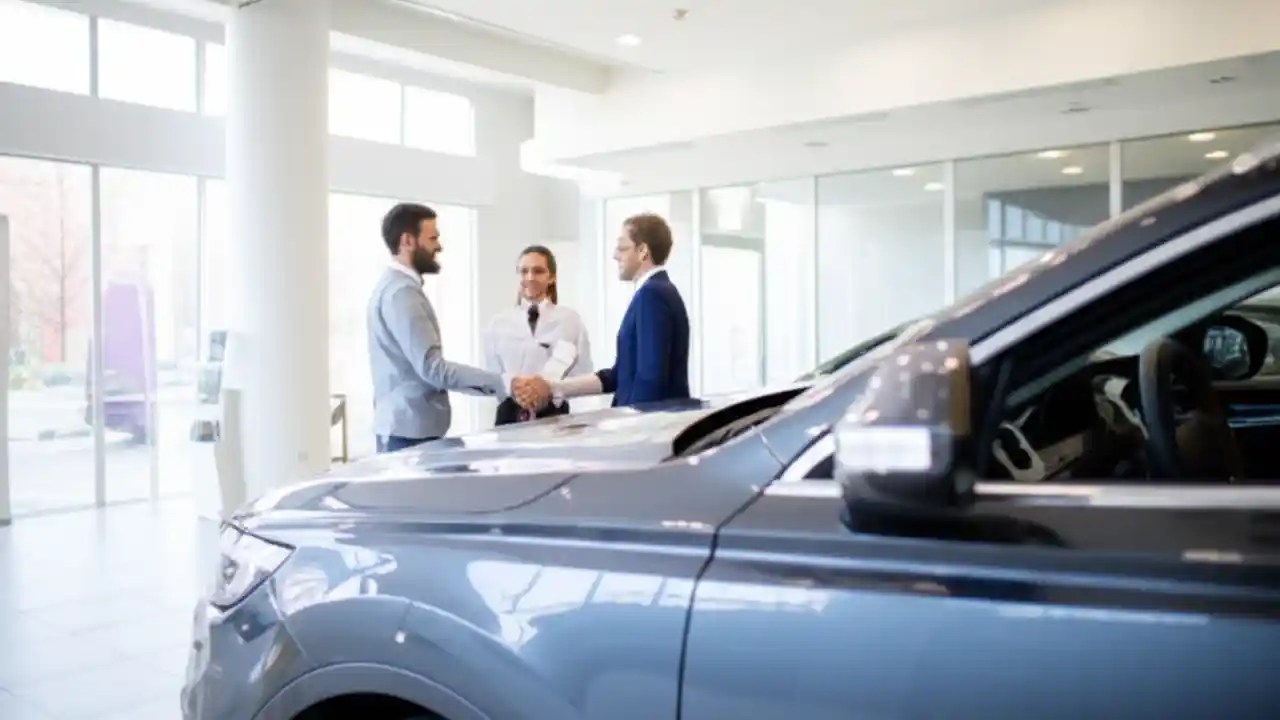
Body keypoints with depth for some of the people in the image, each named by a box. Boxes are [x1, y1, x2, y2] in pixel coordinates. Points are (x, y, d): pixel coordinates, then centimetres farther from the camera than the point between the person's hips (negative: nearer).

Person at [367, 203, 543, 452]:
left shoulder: (395, 286, 17)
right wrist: (505, 384, -27)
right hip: (411, 431, -10)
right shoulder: (401, 292, -17)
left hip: (406, 428, 10)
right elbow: (432, 367, -25)